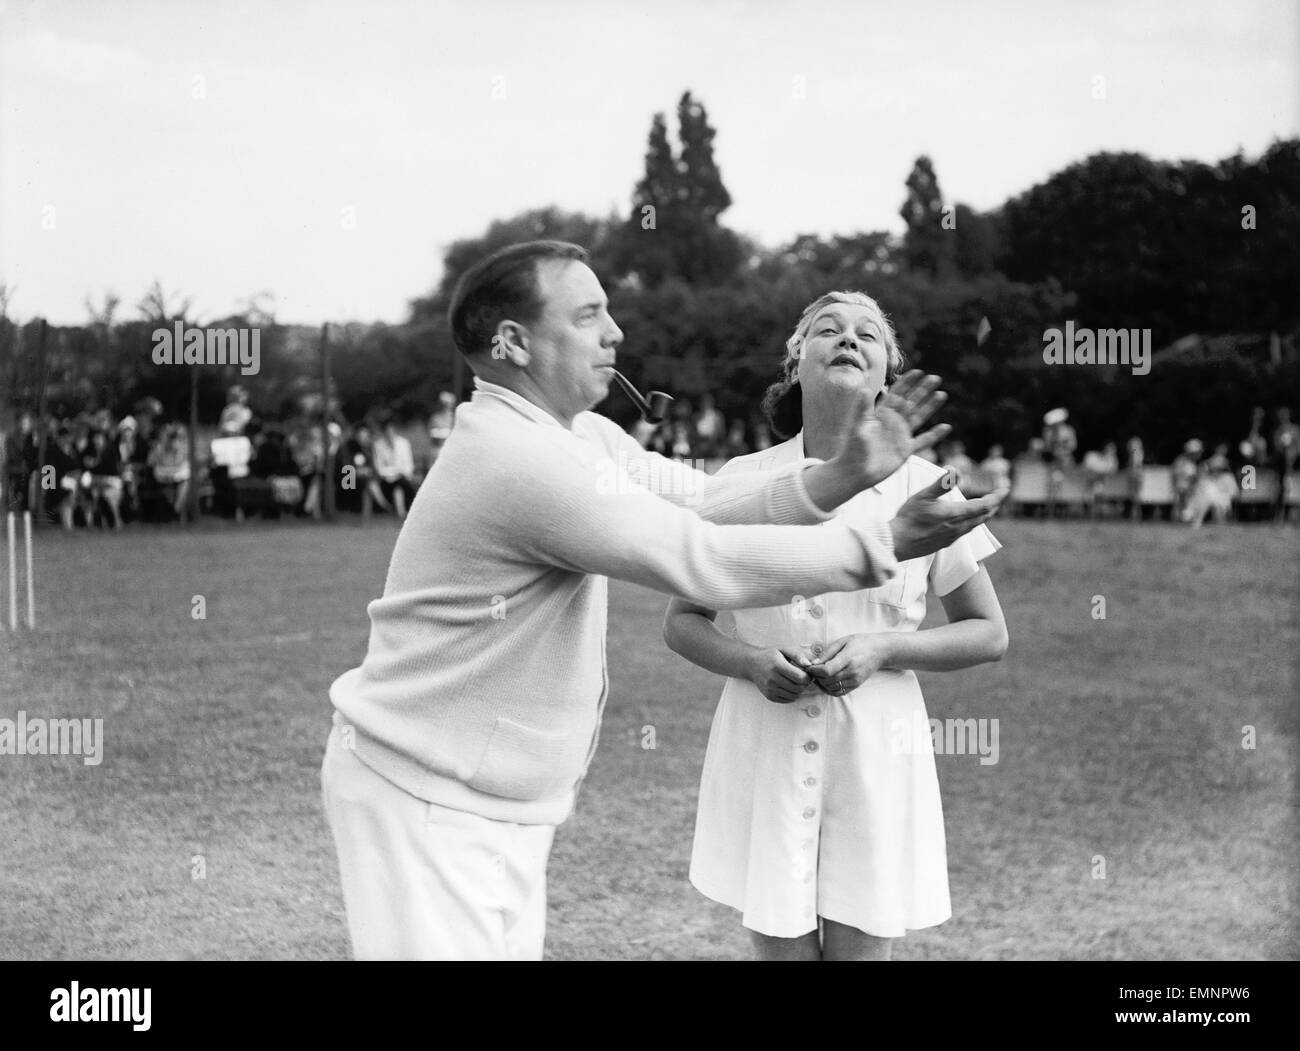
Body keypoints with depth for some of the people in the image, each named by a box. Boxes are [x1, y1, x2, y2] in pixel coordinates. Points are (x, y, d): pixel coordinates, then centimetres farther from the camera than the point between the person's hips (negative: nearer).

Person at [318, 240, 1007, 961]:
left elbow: (705, 501, 4)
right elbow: (702, 562, -24)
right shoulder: (516, 457, -25)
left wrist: (842, 477, -10)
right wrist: (882, 546, -18)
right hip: (426, 802, -10)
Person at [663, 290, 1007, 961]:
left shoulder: (925, 487, -1)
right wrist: (751, 662, -14)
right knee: (782, 949, 4)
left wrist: (882, 649, -12)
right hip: (764, 752, 0)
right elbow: (681, 621, 7)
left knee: (861, 949, 4)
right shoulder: (742, 480, 0)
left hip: (874, 755, 0)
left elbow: (989, 634, 5)